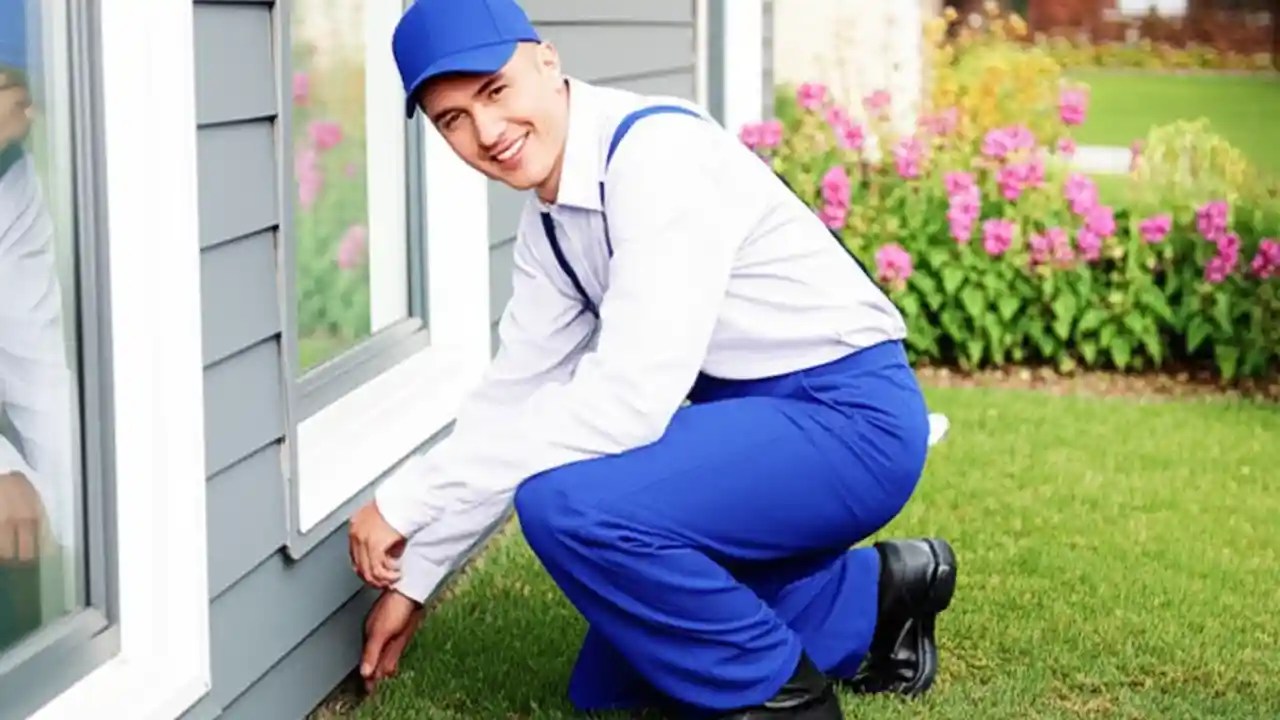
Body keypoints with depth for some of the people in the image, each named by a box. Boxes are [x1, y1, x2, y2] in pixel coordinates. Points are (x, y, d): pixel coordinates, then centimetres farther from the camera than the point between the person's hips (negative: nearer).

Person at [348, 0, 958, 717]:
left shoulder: (658, 152, -24)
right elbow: (514, 396, 11)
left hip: (846, 417, -10)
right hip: (752, 418, 10)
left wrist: (408, 498, -25)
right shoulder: (550, 221, 4)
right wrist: (413, 576, 11)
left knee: (568, 501, -30)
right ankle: (867, 603, 23)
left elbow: (628, 399, -30)